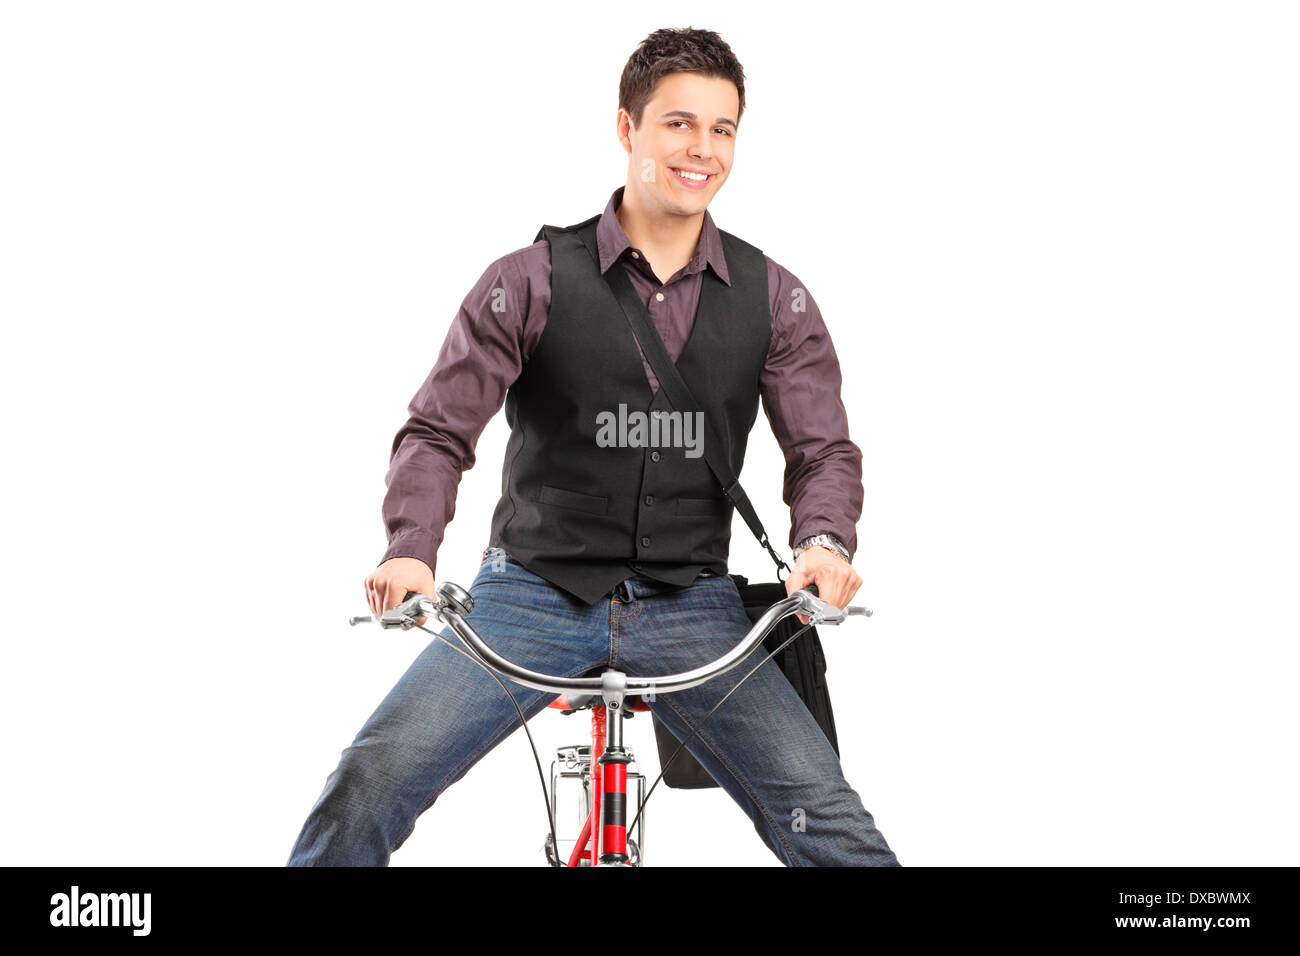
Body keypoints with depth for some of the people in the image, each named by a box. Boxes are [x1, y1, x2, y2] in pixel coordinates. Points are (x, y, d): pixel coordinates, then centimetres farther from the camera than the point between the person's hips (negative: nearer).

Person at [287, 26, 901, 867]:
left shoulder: (774, 300, 5)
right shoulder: (534, 280, -1)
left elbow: (822, 446, 2)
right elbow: (439, 430, -4)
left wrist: (825, 542, -21)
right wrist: (411, 550, -23)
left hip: (690, 607, 1)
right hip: (534, 593, -1)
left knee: (832, 828, -13)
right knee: (368, 788, -17)